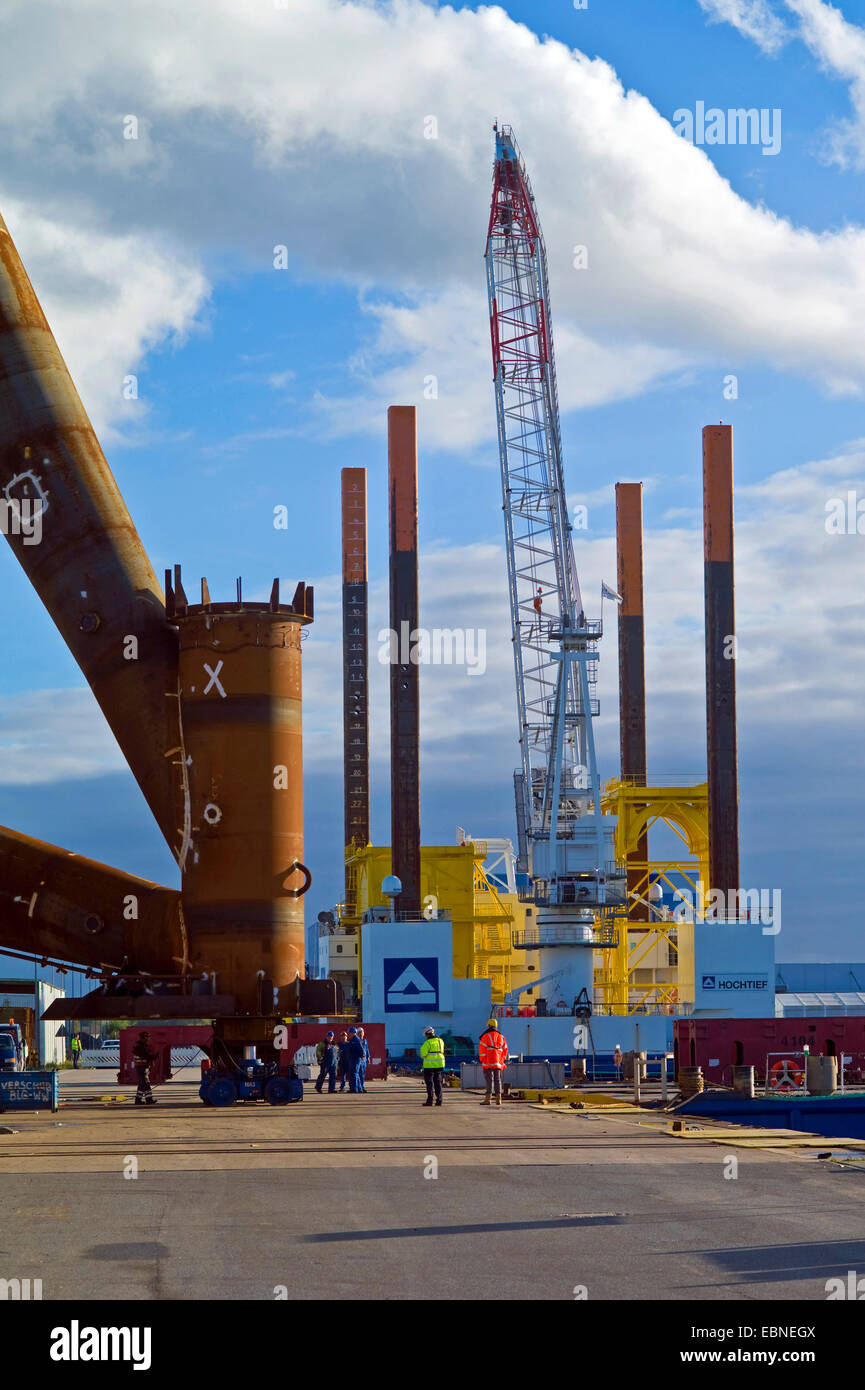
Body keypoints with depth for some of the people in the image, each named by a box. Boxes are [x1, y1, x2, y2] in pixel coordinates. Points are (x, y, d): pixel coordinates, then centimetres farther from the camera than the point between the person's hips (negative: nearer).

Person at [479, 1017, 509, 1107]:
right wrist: (503, 1061, 21)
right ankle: (498, 1099, 6)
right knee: (497, 1080, 9)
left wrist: (482, 1060, -3)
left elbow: (482, 1048, -9)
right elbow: (505, 1050, 15)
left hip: (488, 1063, -5)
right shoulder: (501, 1037, 13)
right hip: (498, 1063, 5)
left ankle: (488, 1099, -12)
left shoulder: (486, 1036, -5)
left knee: (489, 1080, -7)